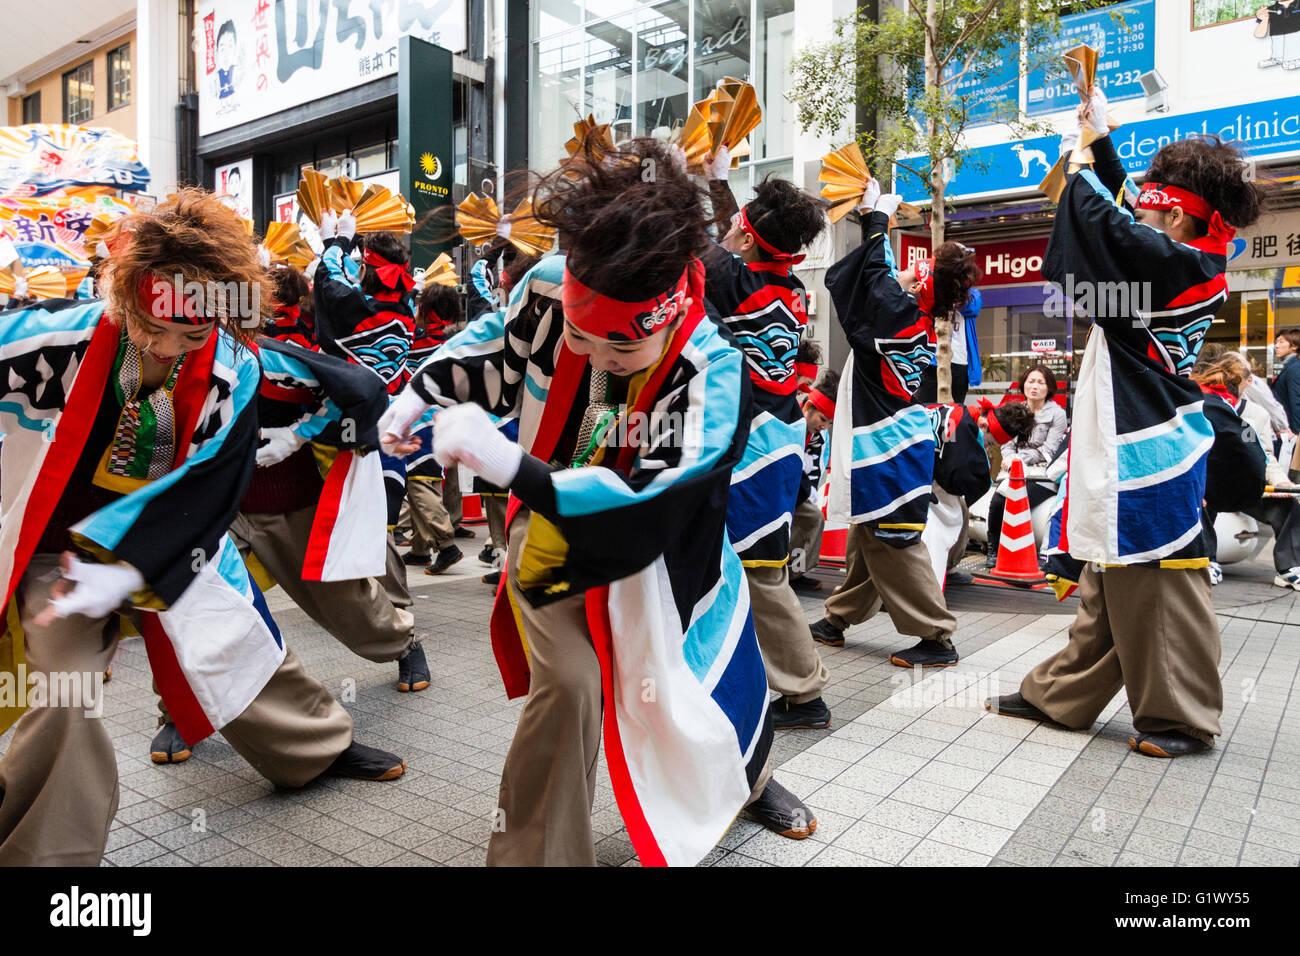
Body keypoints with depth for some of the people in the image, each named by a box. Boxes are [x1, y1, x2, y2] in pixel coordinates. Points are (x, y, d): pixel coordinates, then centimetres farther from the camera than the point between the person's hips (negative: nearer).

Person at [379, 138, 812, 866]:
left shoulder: (713, 374, -34)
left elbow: (648, 497, -43)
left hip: (653, 553, 0)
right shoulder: (551, 288, -23)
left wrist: (512, 465, -51)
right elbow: (494, 343, 1)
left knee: (707, 678, 17)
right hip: (552, 534, 1)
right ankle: (536, 853, 9)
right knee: (569, 684, -17)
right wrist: (421, 394, -8)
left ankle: (750, 778, 54)